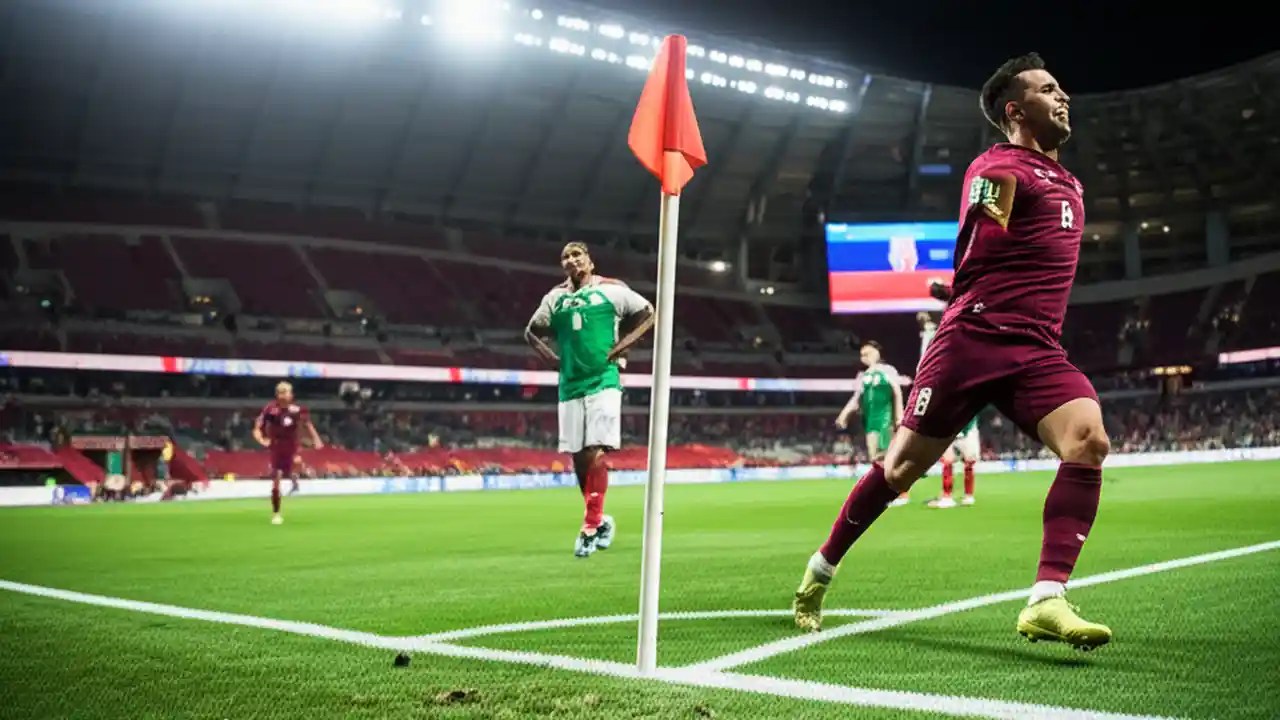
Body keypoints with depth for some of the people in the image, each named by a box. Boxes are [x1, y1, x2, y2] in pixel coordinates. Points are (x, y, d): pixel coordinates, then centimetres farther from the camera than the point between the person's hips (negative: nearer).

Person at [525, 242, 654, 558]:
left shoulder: (611, 290, 1)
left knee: (595, 453, -14)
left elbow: (647, 314, 5)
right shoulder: (555, 297, 11)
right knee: (578, 458, 5)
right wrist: (553, 359, 7)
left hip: (603, 382, -4)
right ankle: (600, 520, 22)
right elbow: (532, 332, 23)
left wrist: (621, 346, -4)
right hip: (570, 386, 4)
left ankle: (590, 528, -9)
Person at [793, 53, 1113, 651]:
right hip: (976, 338, -6)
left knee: (1089, 439, -21)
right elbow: (975, 264, -10)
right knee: (901, 468, 1)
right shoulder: (1000, 169, -5)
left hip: (1037, 349, 7)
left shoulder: (1066, 181, 21)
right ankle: (820, 571, 21)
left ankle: (1046, 602, -23)